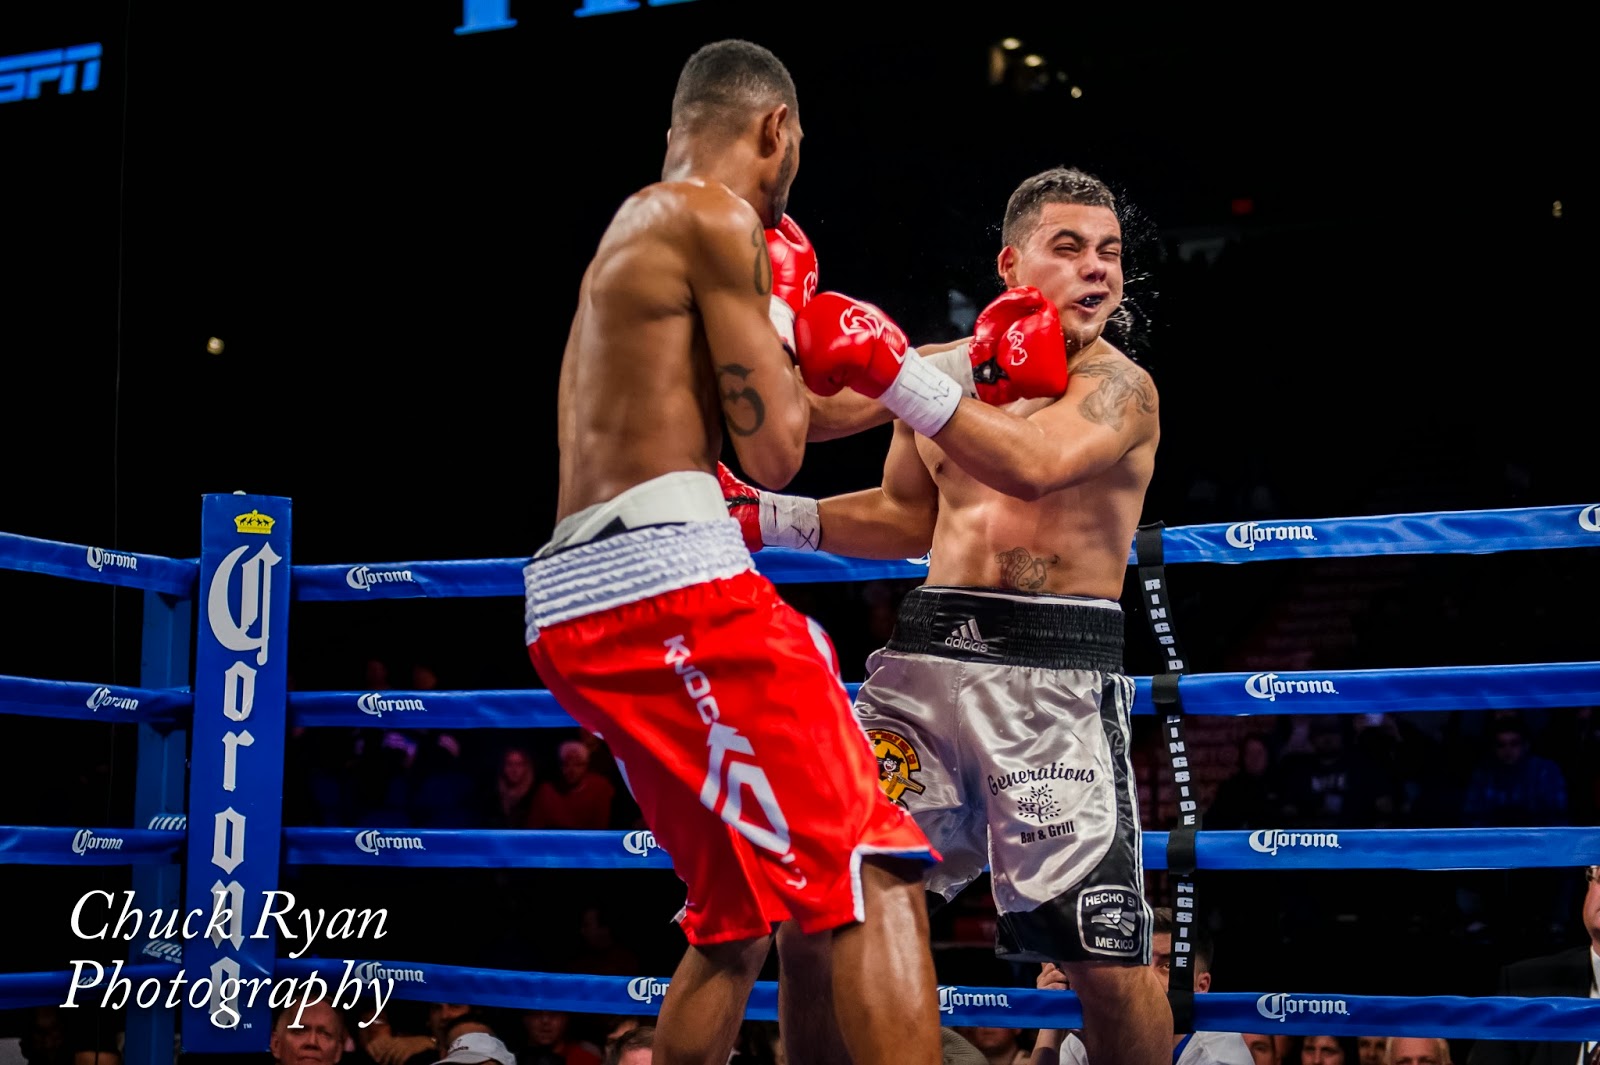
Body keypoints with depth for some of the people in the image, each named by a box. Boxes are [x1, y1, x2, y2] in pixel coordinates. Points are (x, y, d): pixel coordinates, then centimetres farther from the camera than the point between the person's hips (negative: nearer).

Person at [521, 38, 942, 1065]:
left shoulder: (630, 229, 27)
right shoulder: (716, 218, -2)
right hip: (664, 582, -10)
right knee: (878, 885, -16)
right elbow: (776, 450, -5)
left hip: (574, 599, 10)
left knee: (738, 919, 18)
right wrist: (778, 309, 13)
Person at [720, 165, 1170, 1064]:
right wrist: (764, 517, 15)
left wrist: (896, 374, -28)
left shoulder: (1120, 386, -2)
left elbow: (1035, 464, -24)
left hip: (1056, 678, -4)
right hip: (928, 654, 5)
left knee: (1111, 962, -8)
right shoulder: (945, 370, 13)